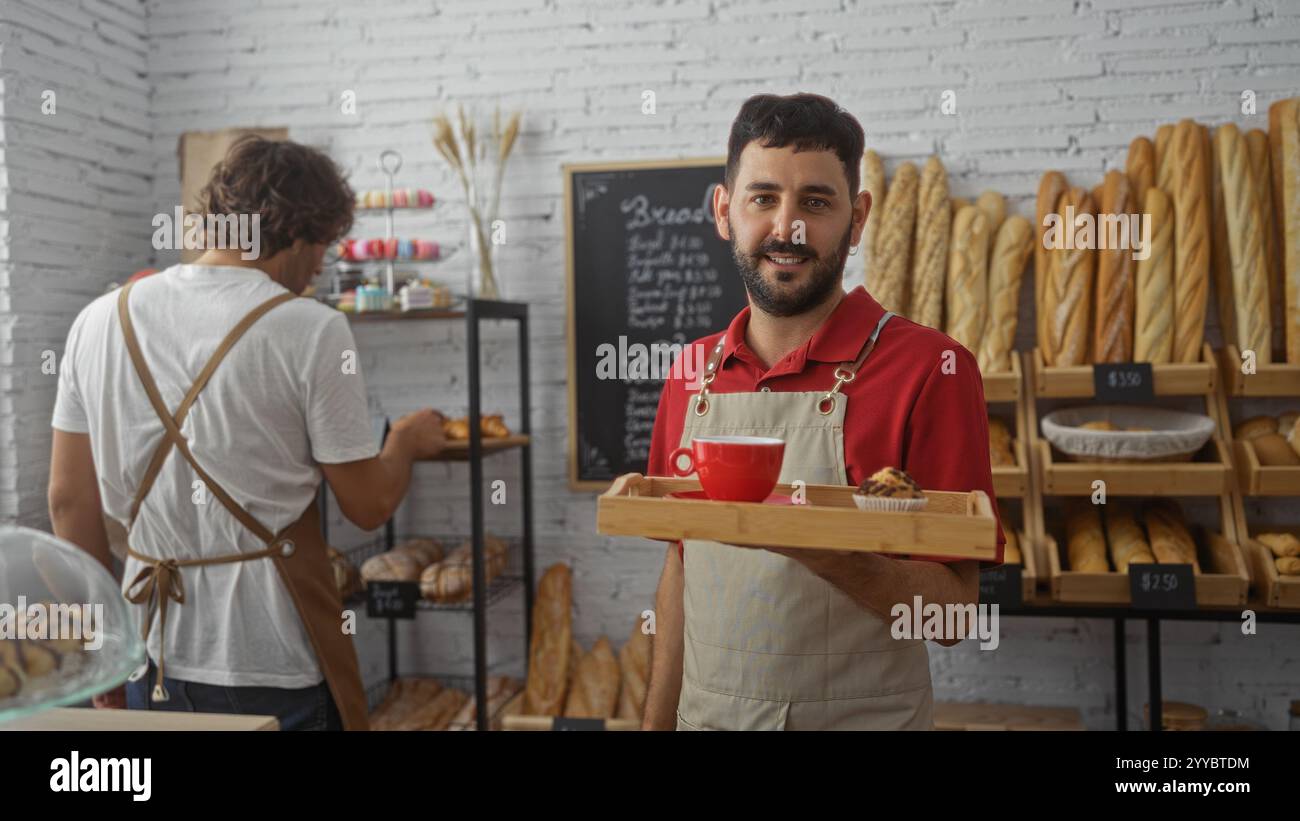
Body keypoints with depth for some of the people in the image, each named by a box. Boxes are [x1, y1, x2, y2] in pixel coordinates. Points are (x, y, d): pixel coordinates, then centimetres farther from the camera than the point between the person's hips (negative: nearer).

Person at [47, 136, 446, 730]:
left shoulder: (101, 319, 1)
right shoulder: (311, 330, -14)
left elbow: (68, 500, 6)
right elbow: (369, 505, -8)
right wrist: (408, 442, 13)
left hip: (152, 659, 5)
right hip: (272, 667, -5)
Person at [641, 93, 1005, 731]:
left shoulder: (929, 368, -14)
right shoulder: (694, 371, 1)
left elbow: (951, 610, -15)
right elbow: (681, 563, 8)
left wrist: (811, 543, -31)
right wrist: (658, 720, 7)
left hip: (861, 715, -4)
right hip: (705, 714, 4)